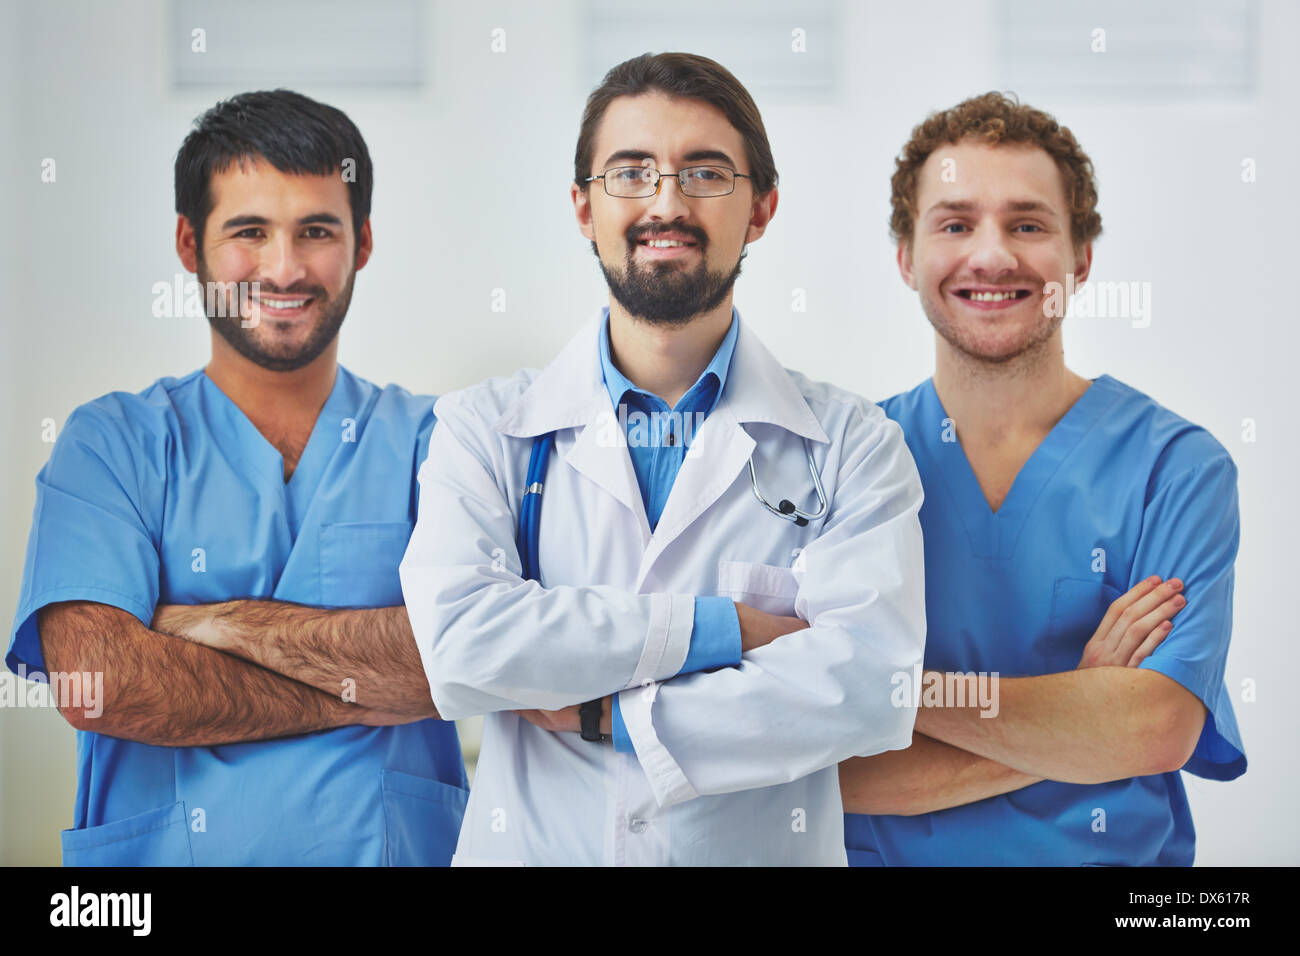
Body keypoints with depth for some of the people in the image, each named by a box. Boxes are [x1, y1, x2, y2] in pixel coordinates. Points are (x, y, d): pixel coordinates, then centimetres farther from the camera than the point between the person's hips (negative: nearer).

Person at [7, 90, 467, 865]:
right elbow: (95, 680, -8)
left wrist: (224, 623, -9)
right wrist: (365, 694, -9)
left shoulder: (431, 441, 7)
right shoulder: (111, 443, 6)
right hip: (158, 851, 0)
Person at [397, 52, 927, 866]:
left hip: (765, 848, 0)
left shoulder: (853, 444, -3)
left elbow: (870, 686, -16)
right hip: (534, 846, 0)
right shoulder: (483, 430, -1)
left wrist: (603, 716, -15)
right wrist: (721, 628, -18)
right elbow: (460, 645, -17)